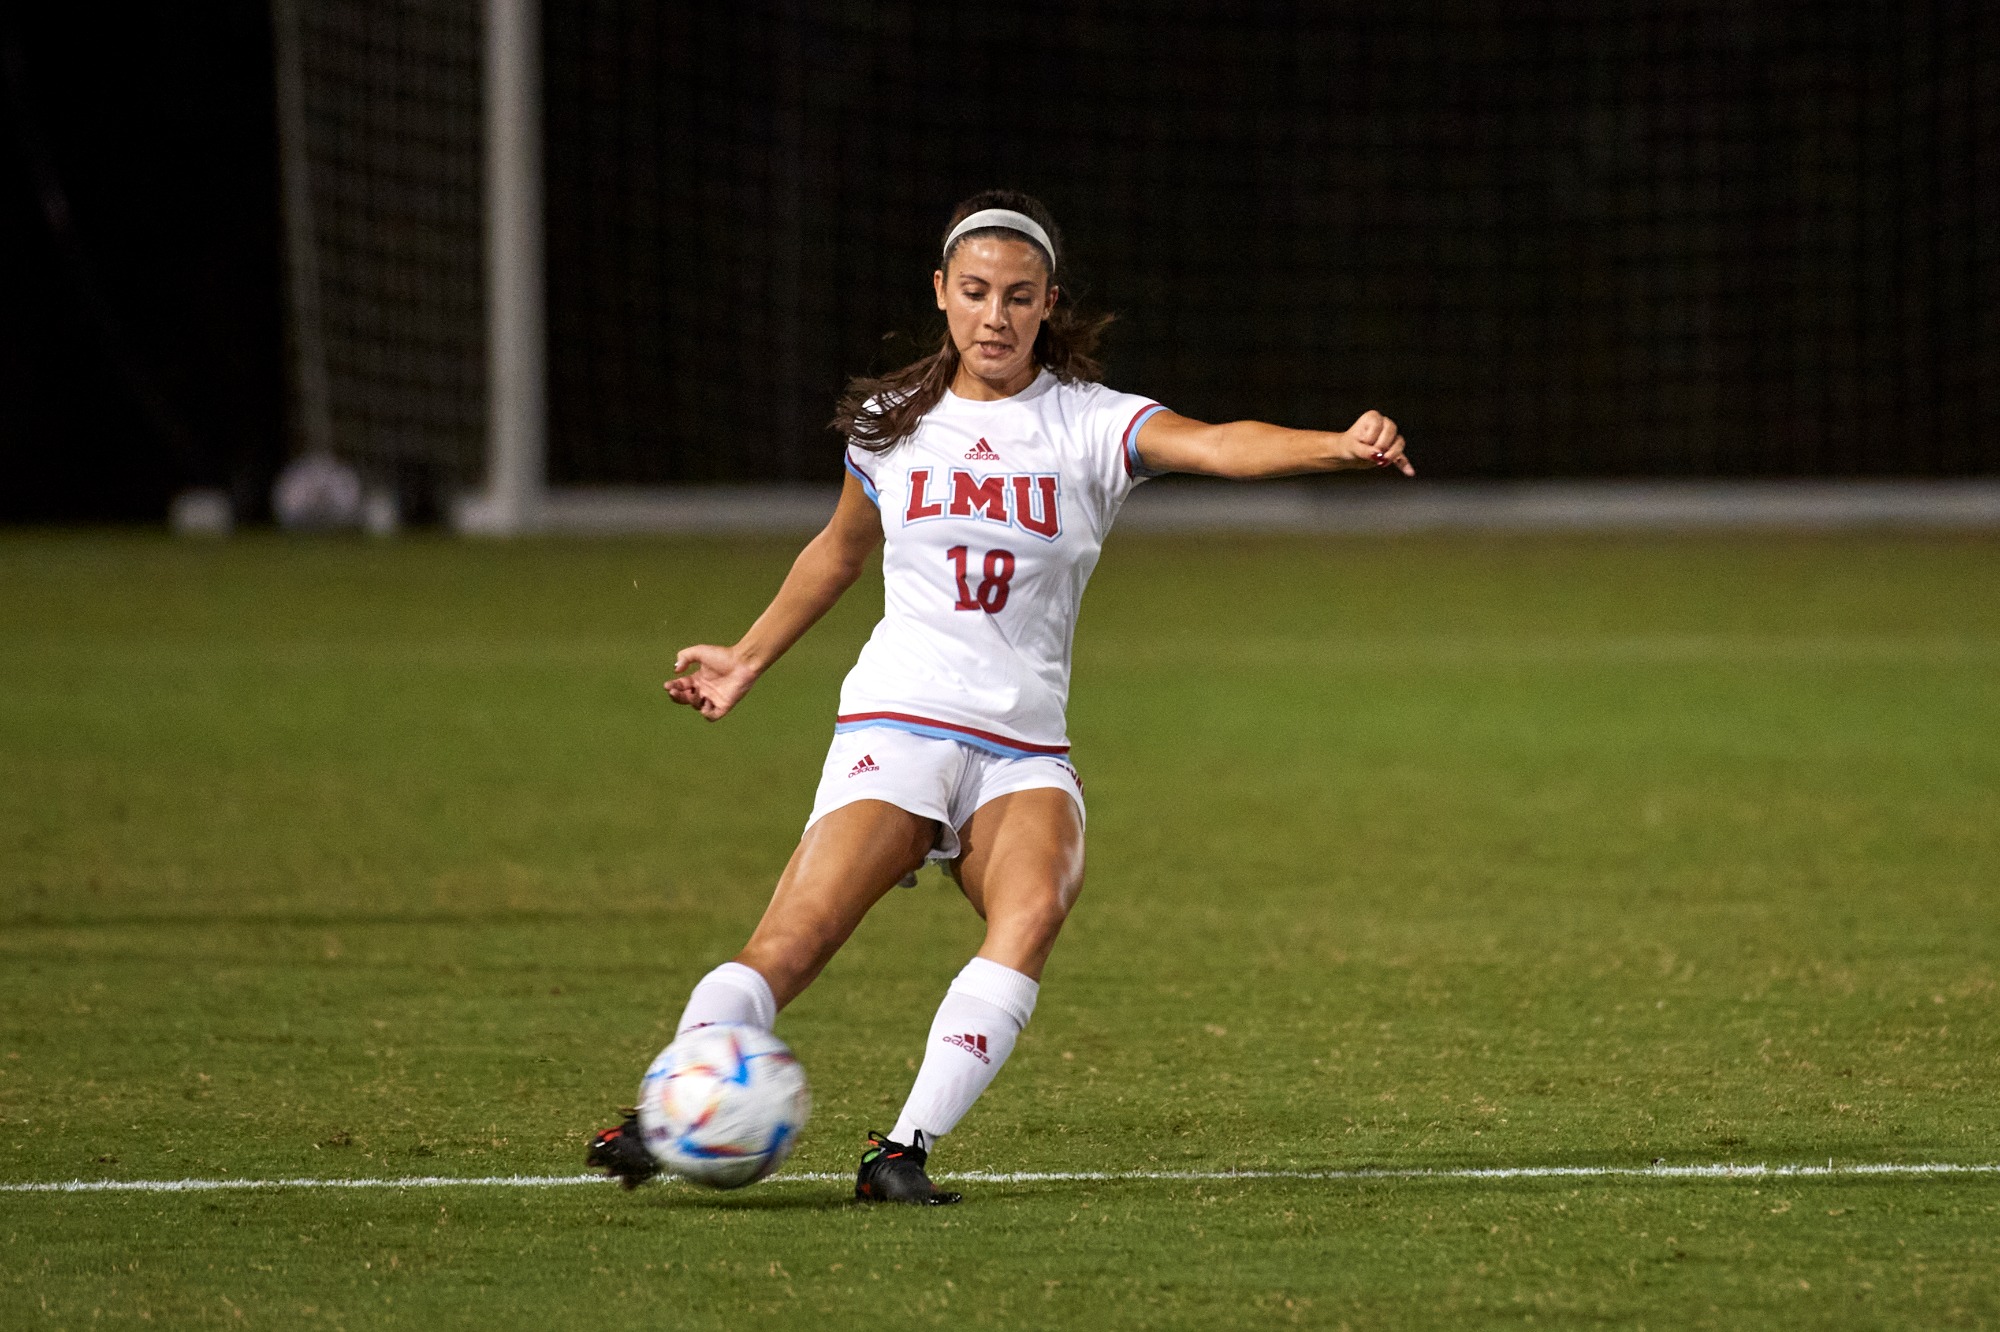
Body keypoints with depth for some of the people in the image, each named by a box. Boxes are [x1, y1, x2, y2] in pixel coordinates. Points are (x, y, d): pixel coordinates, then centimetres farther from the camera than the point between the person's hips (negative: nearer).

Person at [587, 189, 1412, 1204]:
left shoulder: (1088, 425, 1)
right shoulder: (891, 426, 9)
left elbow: (1218, 445, -18)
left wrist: (1343, 445, -36)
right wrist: (749, 658, 34)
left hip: (1024, 750, 0)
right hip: (898, 723, 0)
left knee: (1038, 904, -31)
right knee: (797, 936, -22)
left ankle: (905, 1150, -32)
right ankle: (654, 1124, -19)